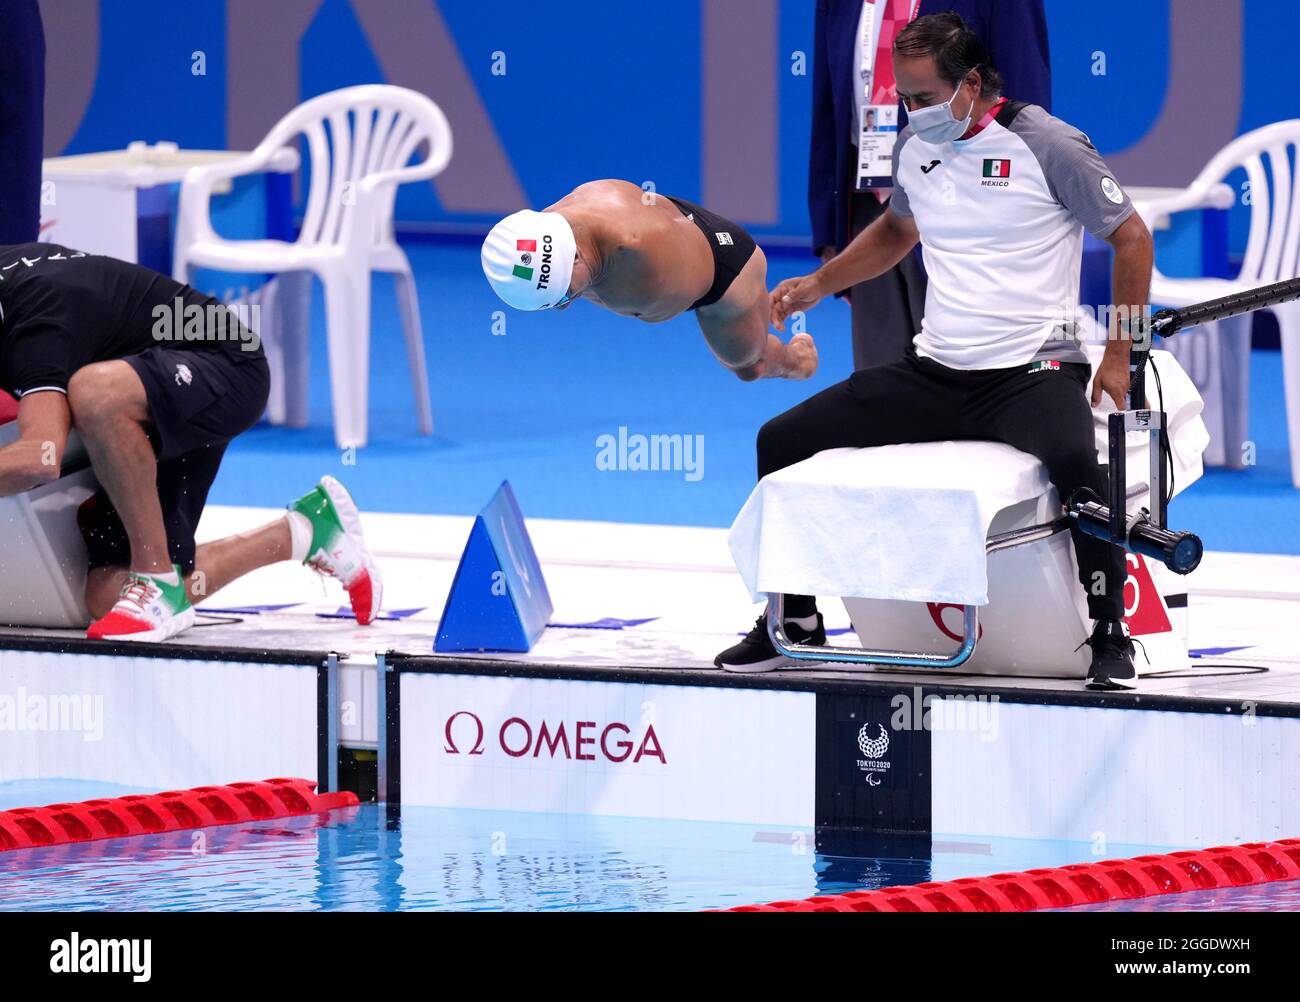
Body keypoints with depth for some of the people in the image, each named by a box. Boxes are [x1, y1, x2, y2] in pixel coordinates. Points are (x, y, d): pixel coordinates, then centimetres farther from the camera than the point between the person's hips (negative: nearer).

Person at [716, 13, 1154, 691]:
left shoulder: (1046, 145, -9)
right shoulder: (916, 147, 9)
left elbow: (1131, 238, -3)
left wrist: (1118, 358, -7)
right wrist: (817, 285, 19)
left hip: (1033, 373, -6)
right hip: (934, 374, 6)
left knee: (1075, 460, -39)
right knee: (782, 442, -1)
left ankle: (1109, 637, -23)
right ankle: (794, 618, 16)